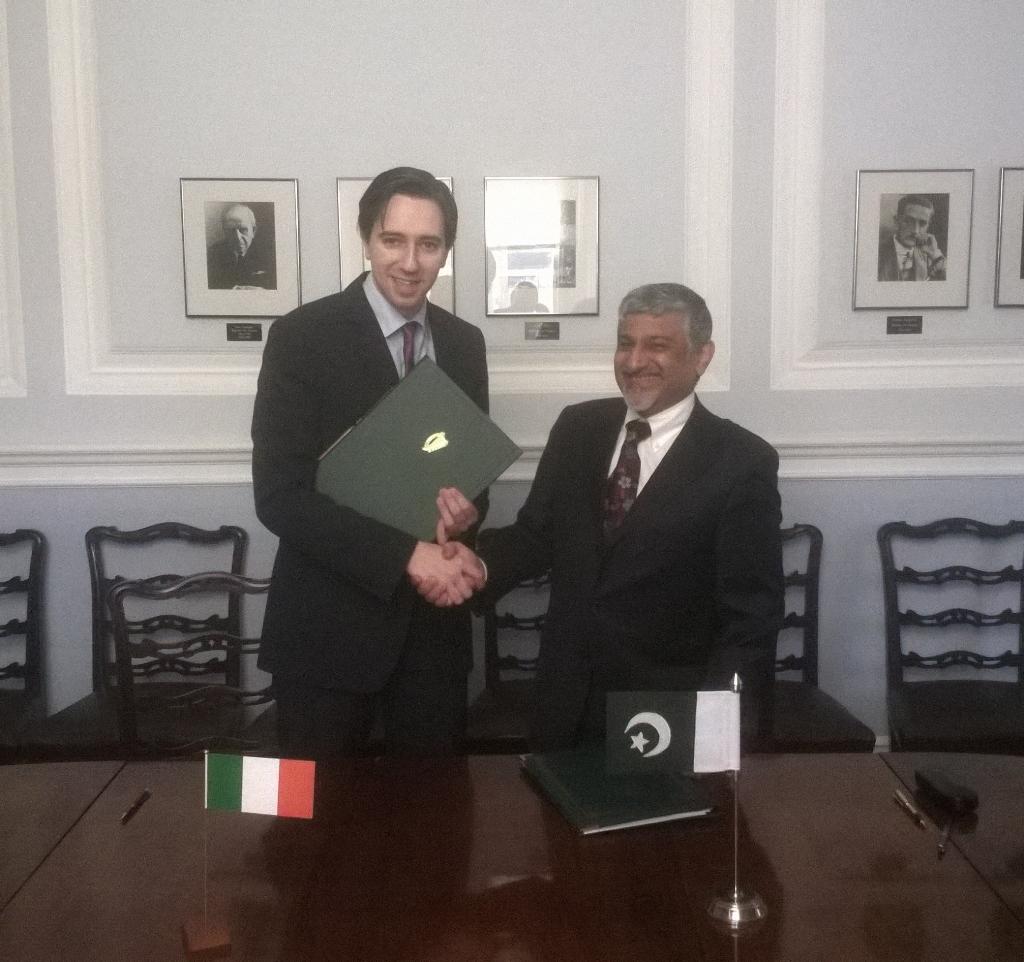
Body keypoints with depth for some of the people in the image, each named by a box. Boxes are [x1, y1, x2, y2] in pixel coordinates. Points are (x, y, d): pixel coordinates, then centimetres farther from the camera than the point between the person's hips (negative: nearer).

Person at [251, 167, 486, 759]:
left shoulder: (464, 344, 6)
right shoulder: (303, 336, -10)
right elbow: (280, 494, -15)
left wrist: (465, 508, -9)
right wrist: (405, 555, -21)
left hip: (435, 622, 4)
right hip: (329, 626, -4)